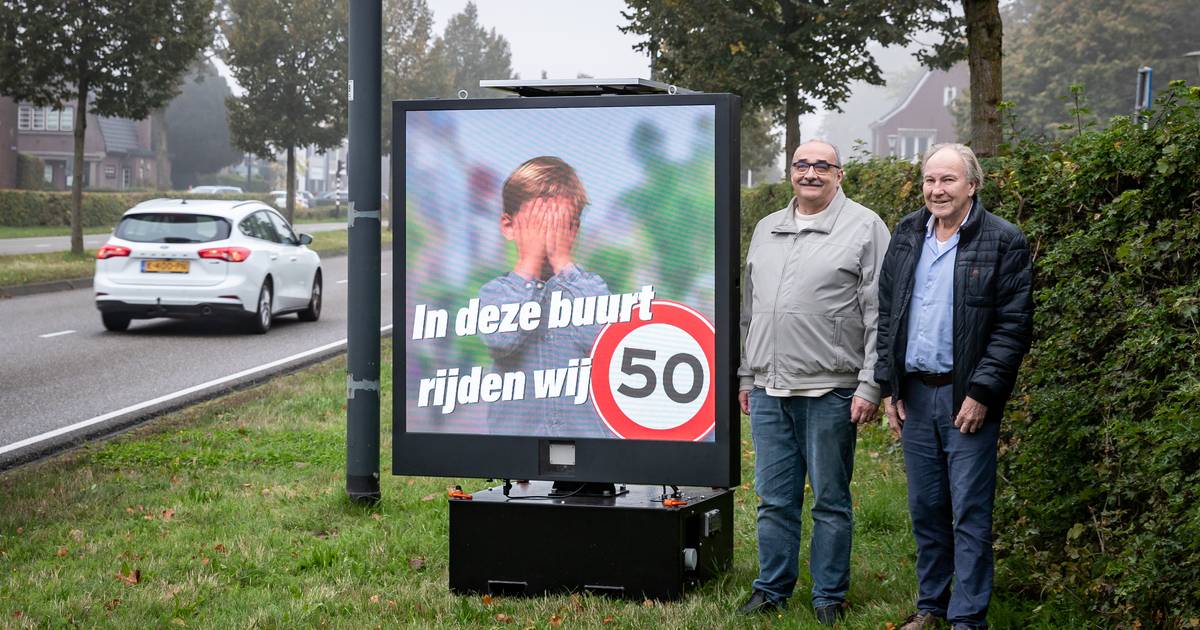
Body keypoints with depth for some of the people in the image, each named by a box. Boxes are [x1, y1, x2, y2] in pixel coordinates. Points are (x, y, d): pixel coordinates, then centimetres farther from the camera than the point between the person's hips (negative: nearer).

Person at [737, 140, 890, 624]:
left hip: (829, 390, -5)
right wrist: (746, 376, 18)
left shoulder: (864, 227, -2)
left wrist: (869, 386, -11)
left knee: (830, 500, 4)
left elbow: (879, 315, -6)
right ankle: (772, 589, 20)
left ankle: (830, 597, 13)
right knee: (775, 498, 10)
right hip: (768, 389, 5)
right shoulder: (766, 231, 16)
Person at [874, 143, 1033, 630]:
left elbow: (1013, 326, -9)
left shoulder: (1003, 242, -6)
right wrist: (888, 386, 7)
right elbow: (886, 313, 13)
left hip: (967, 397, -5)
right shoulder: (907, 235, 10)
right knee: (925, 508, 13)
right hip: (914, 392, 5)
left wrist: (982, 393, -14)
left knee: (970, 512, -1)